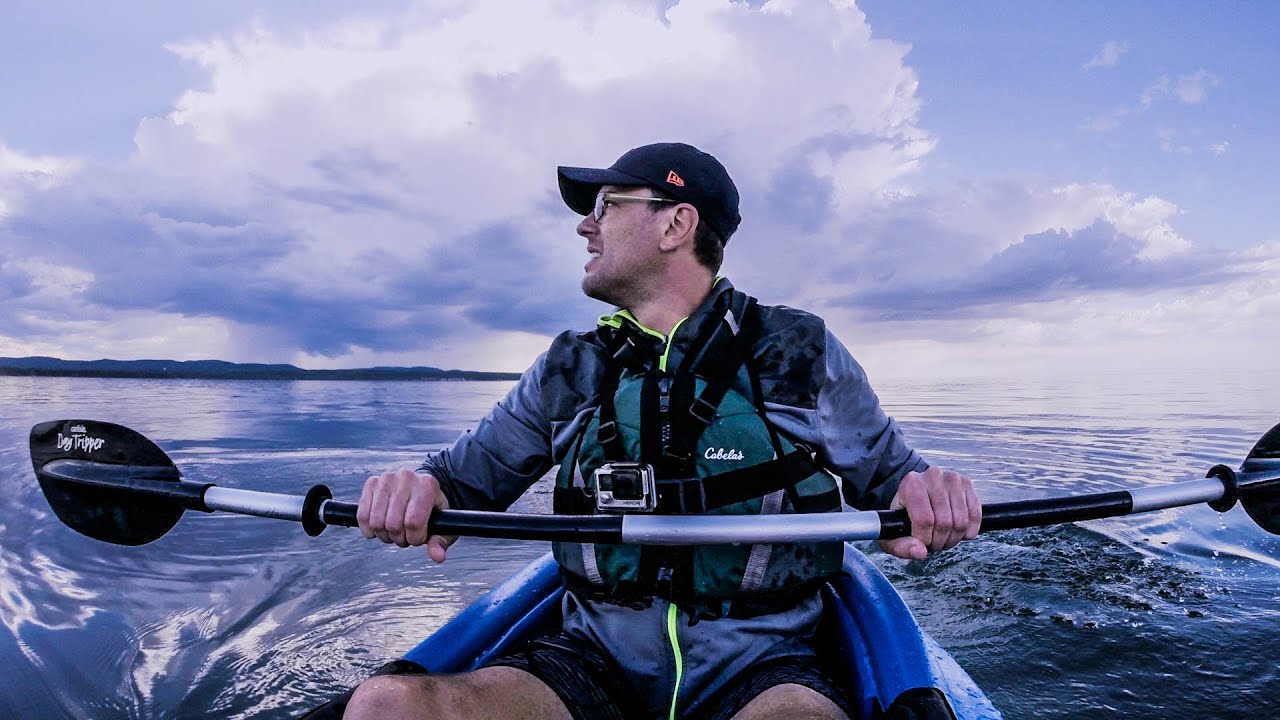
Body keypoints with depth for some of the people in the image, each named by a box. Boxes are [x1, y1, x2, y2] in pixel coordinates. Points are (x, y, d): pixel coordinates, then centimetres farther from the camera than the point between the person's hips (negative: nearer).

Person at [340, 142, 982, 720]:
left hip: (757, 668, -1)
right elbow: (461, 477, 10)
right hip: (595, 658, 3)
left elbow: (890, 481, 6)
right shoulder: (568, 374, 7)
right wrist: (416, 490, -13)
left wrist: (923, 500, -18)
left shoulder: (802, 356, 1)